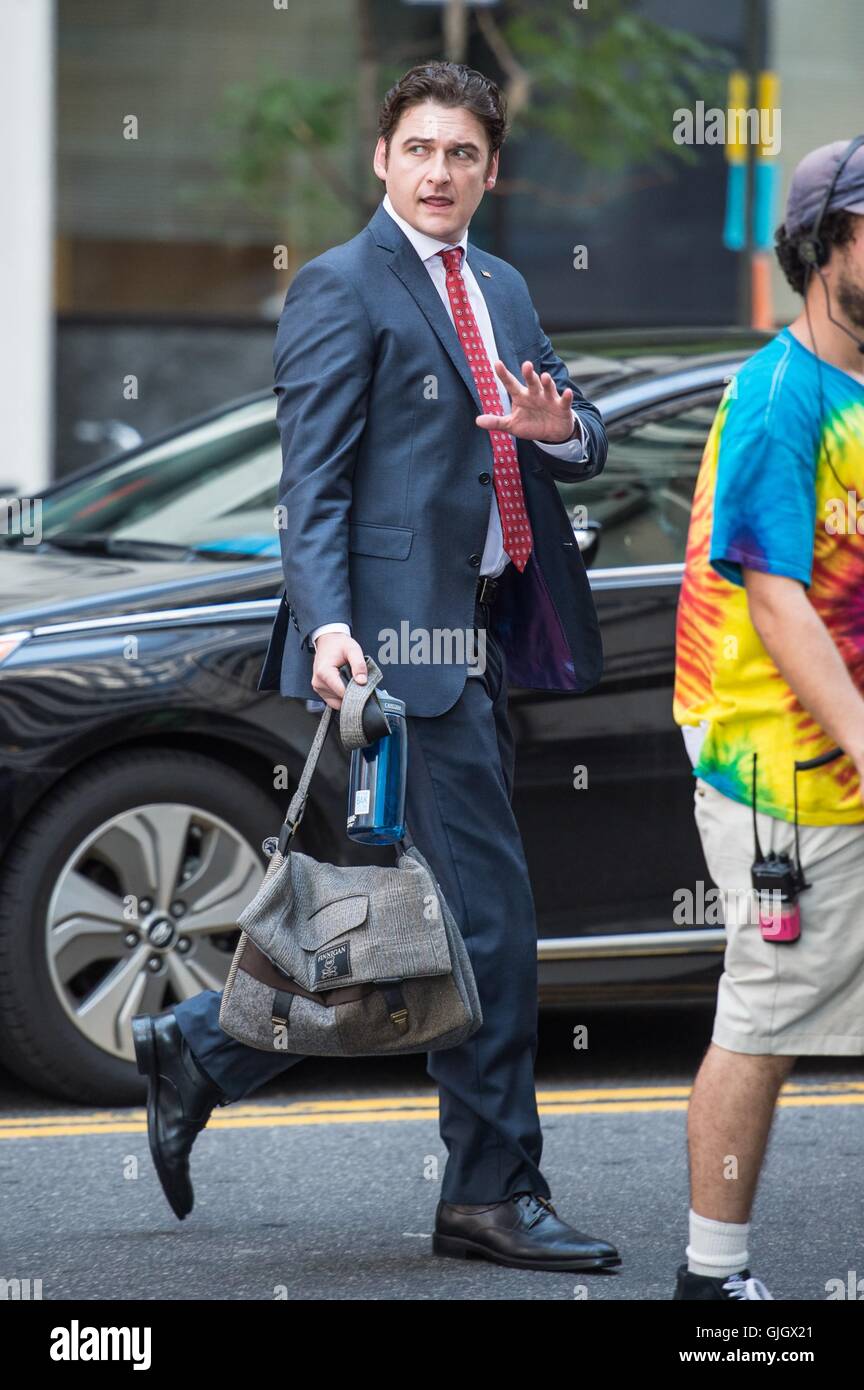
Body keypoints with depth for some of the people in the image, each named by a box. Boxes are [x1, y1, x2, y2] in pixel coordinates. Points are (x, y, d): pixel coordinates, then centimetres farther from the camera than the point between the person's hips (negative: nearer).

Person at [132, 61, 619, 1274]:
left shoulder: (503, 291, 19)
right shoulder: (343, 288, -6)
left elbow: (583, 446, 19)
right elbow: (313, 480, -12)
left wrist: (561, 427, -6)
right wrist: (327, 625, -24)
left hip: (476, 633, 9)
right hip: (397, 632, -9)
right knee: (486, 909, -8)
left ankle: (200, 1051, 28)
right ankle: (494, 1191, 0)